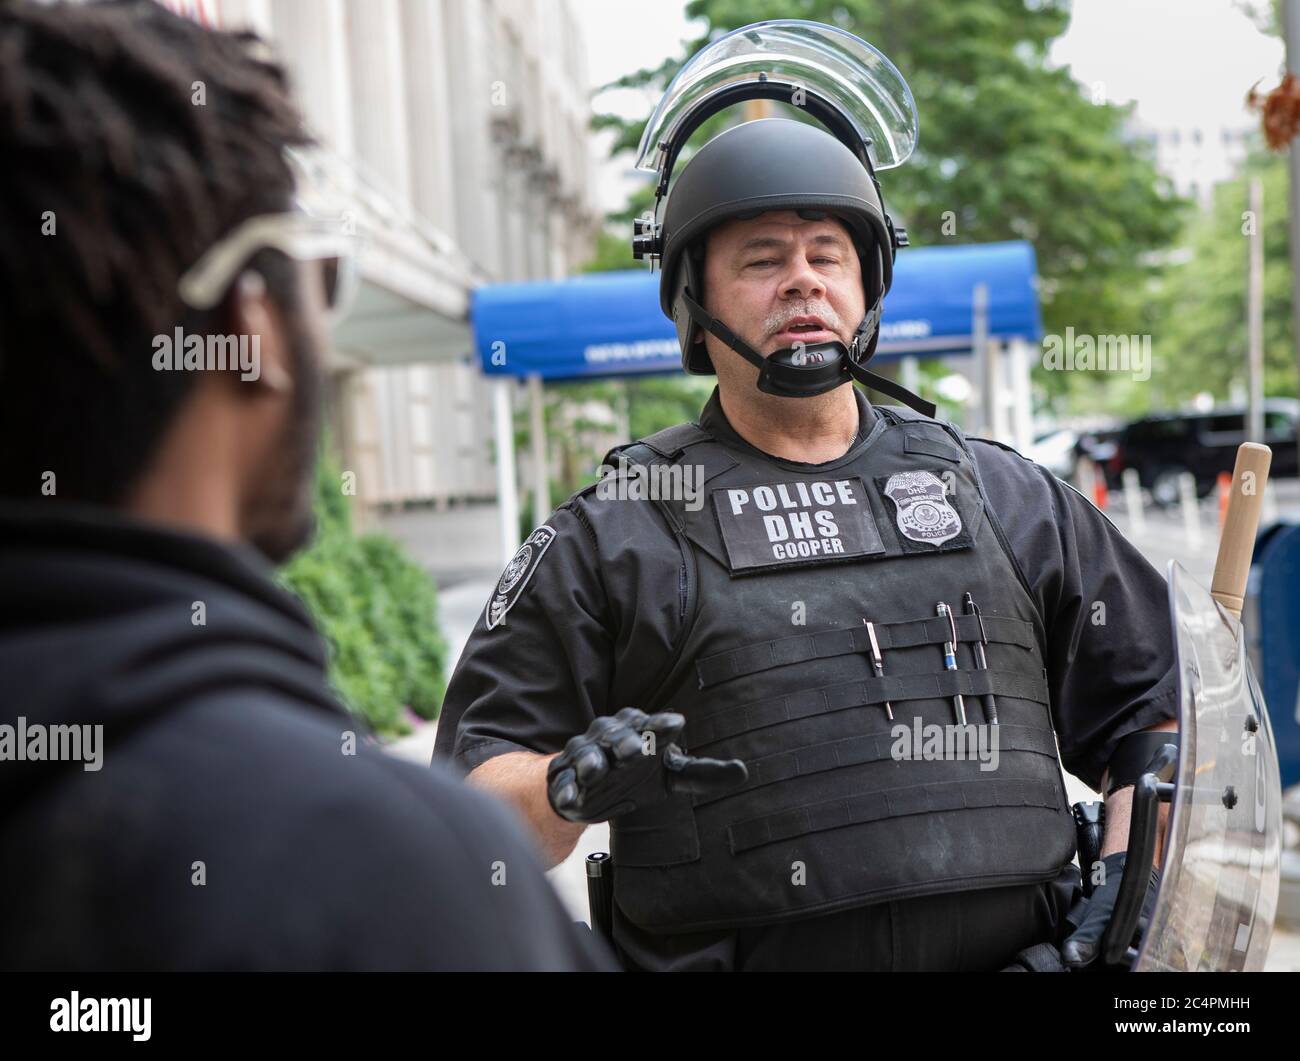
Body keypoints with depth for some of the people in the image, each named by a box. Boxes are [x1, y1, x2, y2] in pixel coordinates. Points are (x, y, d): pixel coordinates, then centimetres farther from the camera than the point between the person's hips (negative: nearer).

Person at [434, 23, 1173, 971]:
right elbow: (474, 808, 2)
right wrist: (572, 785, -19)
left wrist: (1129, 897, 5)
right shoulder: (613, 534, 3)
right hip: (749, 950, 0)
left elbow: (1154, 709, 18)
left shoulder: (1003, 496, 13)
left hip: (1023, 949, 1)